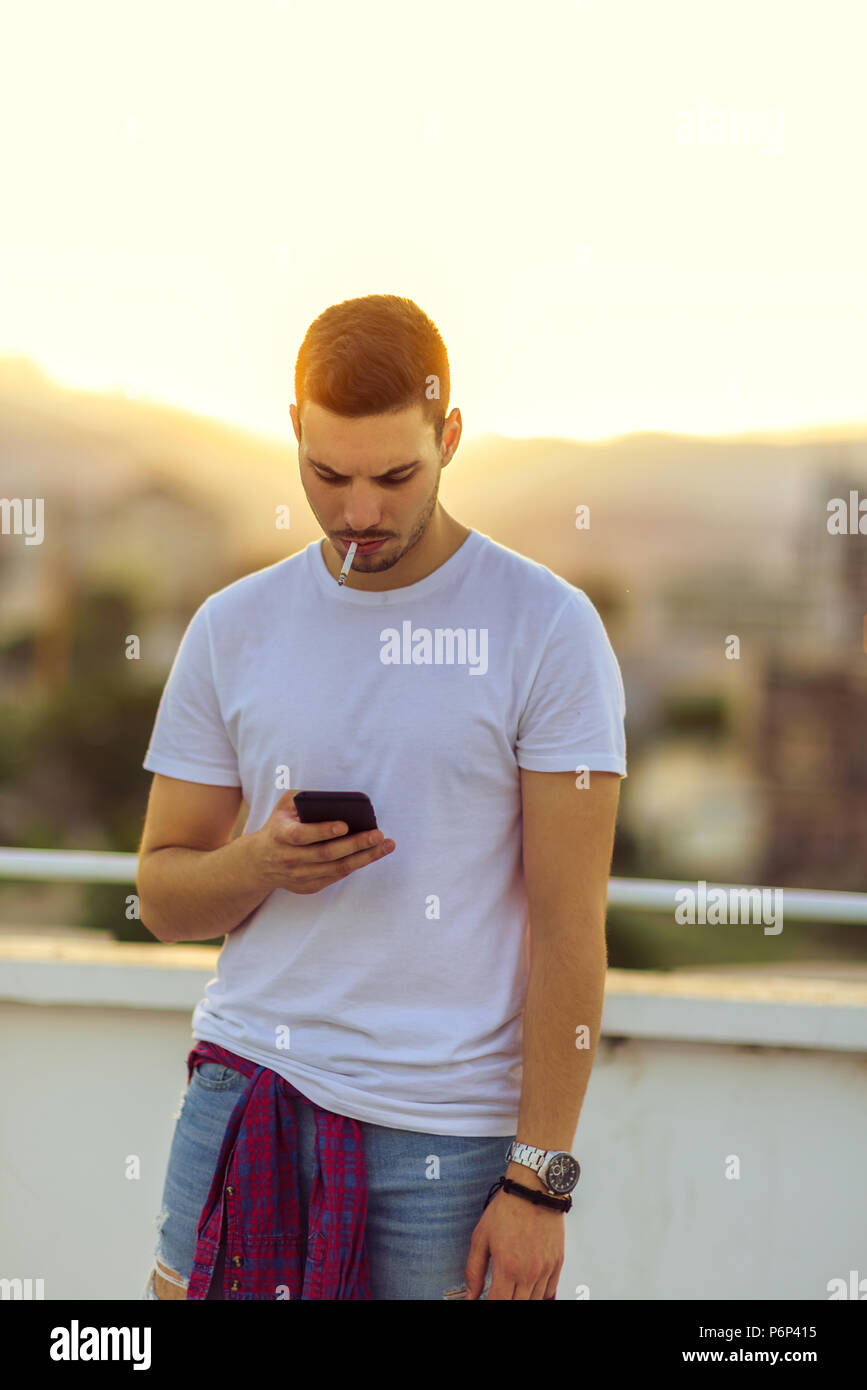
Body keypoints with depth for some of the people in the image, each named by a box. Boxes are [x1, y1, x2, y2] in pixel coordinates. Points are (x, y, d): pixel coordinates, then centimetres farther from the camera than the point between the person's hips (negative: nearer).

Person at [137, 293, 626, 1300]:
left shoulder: (548, 629, -5)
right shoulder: (232, 629, 6)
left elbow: (570, 924, -6)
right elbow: (163, 896, 11)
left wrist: (538, 1180, -10)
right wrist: (262, 861, -12)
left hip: (448, 1134, -3)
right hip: (247, 1090, 3)